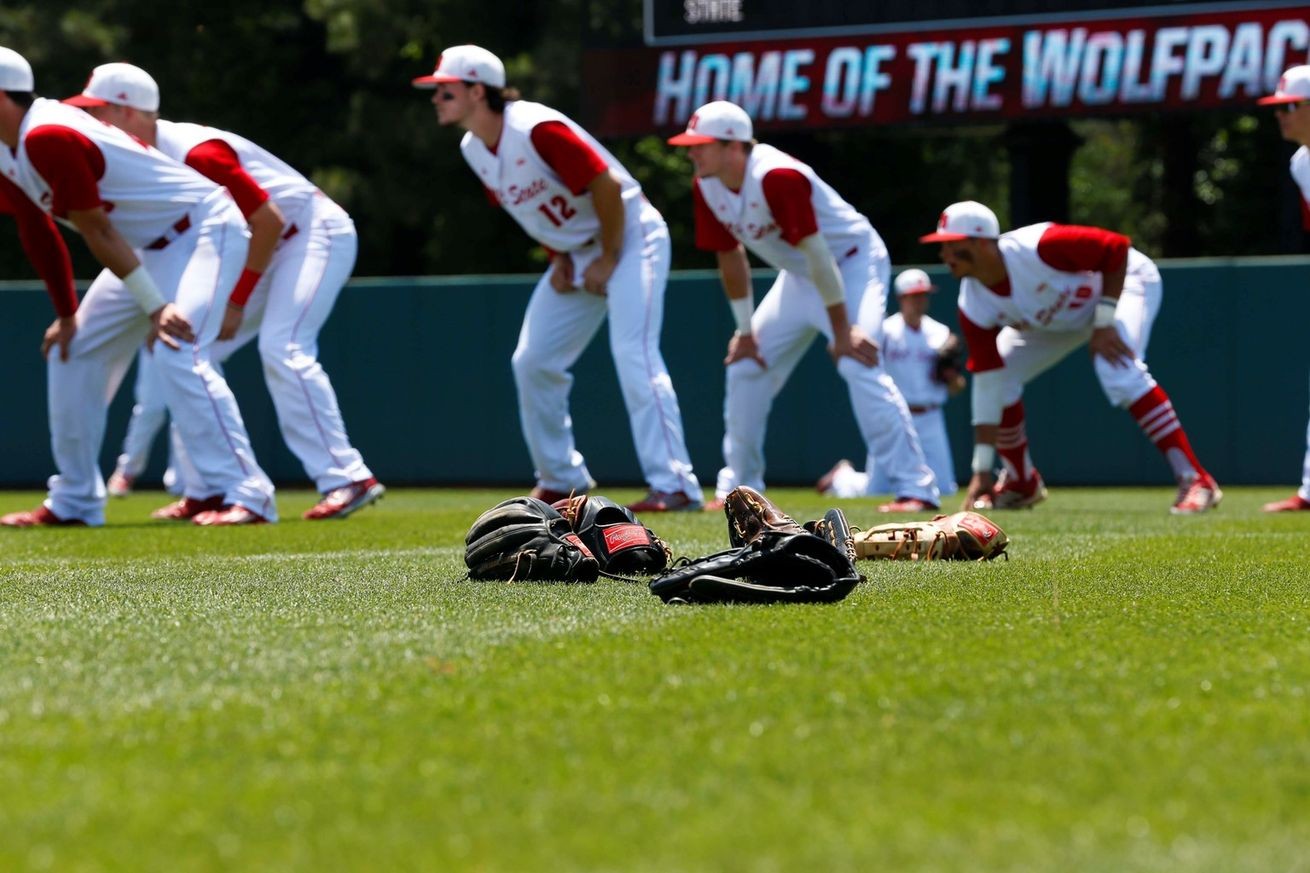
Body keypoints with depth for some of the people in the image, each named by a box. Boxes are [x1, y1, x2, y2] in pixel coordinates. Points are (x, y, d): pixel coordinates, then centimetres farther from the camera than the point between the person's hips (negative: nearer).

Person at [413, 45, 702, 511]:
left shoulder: (536, 130, -26)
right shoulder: (473, 149, 0)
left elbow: (607, 185, -24)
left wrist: (608, 261, -18)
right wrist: (557, 258, 2)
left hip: (629, 235, -9)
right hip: (573, 252, 9)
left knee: (634, 354, -21)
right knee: (533, 362, 5)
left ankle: (675, 485, -22)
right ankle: (562, 480, 19)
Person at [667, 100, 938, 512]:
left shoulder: (776, 177, -32)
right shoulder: (707, 187, -7)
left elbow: (817, 254, -31)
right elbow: (731, 257, 5)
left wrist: (842, 331, -29)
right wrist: (745, 330, 6)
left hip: (852, 262, -9)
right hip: (797, 276, 9)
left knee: (859, 364, -26)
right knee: (746, 366, 9)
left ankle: (916, 489, -27)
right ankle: (738, 488, 22)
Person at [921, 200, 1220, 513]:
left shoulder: (1038, 249, -39)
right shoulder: (974, 307, -21)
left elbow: (1117, 248, -30)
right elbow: (987, 385, -18)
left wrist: (1104, 323, -30)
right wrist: (981, 471, -20)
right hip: (1054, 320, 6)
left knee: (1118, 371, -32)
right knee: (999, 380, -4)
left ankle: (1196, 481, -29)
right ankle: (1022, 484, 21)